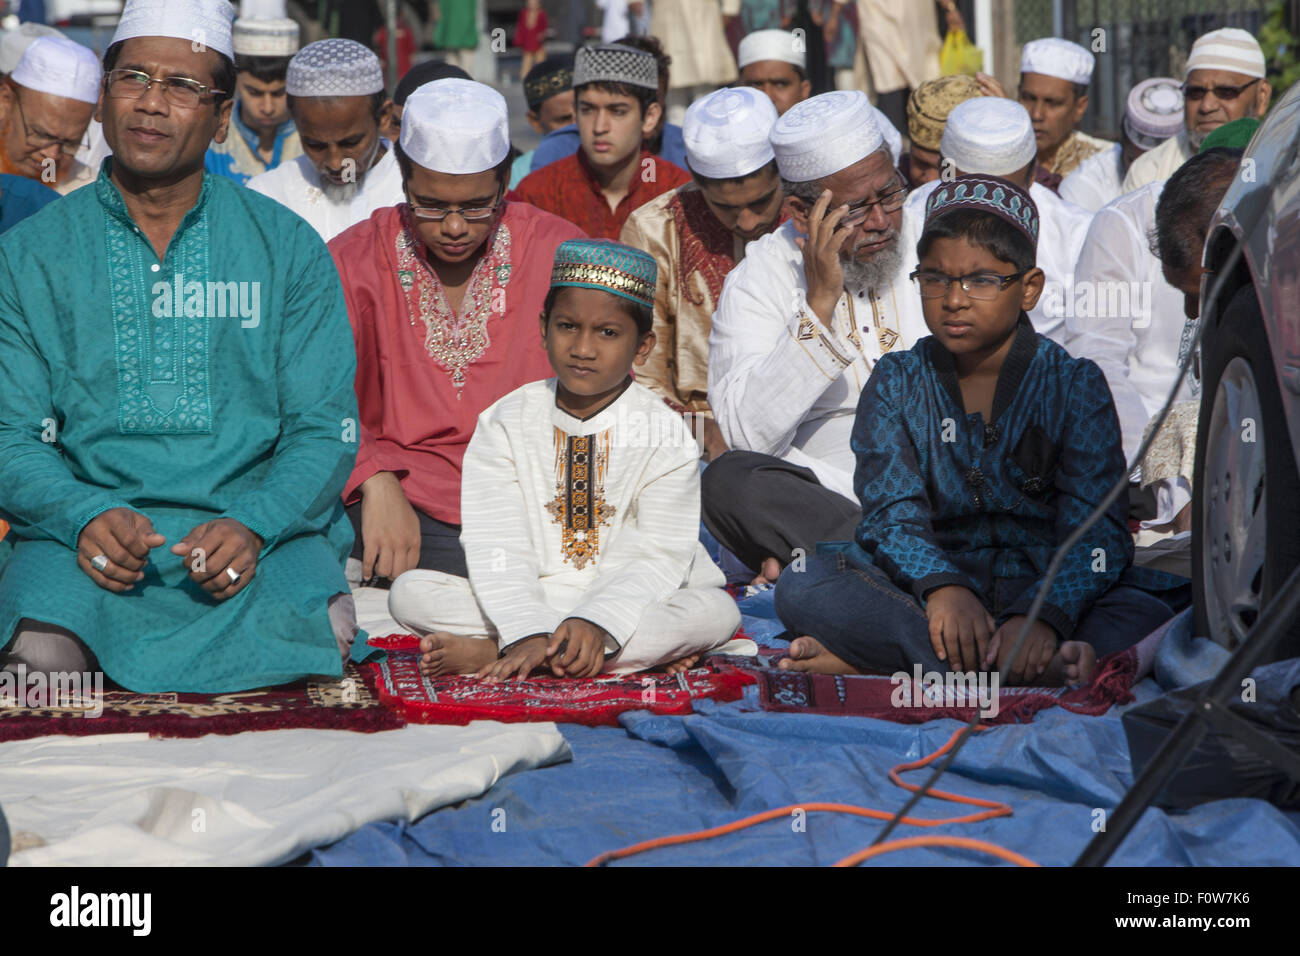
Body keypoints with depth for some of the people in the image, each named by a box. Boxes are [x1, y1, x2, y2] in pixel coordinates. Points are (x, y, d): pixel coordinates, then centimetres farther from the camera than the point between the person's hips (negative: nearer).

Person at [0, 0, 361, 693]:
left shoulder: (288, 248, 9)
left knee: (322, 632, -30)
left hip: (258, 524, 1)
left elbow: (323, 430, 4)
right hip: (87, 523, 0)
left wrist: (252, 525, -16)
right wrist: (85, 517, -17)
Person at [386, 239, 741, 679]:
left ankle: (489, 652, -30)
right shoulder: (504, 424, 0)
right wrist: (529, 631, -27)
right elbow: (498, 549, -10)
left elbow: (658, 558, -11)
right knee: (409, 592, -21)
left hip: (629, 603, -1)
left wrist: (596, 623, -29)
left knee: (716, 611, -30)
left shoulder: (665, 435, -3)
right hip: (528, 600, 1)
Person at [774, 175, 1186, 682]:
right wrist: (940, 586, -29)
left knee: (1146, 620, -32)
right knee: (801, 586, -25)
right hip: (925, 591, 1)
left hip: (1048, 588, -1)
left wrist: (1044, 615, -30)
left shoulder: (1075, 385, 3)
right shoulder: (897, 383, 9)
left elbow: (1094, 529, -9)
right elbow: (891, 508, -6)